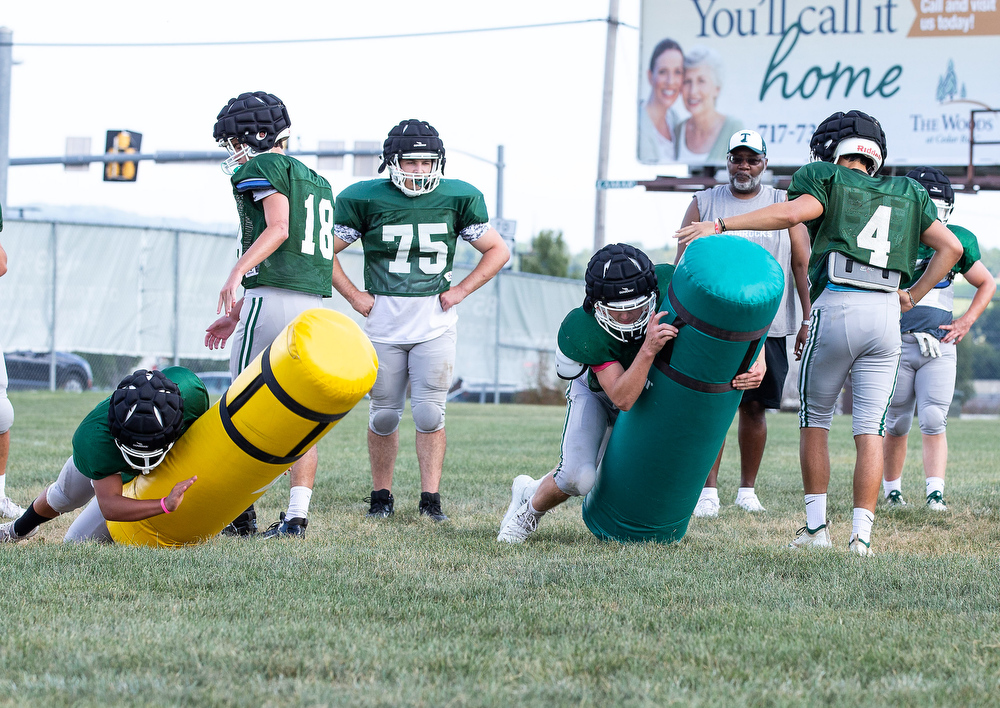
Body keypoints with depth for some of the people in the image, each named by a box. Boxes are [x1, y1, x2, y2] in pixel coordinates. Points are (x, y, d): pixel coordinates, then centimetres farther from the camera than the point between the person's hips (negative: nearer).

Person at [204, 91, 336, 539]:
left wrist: (237, 273, -28)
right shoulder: (315, 181, 25)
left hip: (272, 299, -8)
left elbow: (278, 228, -17)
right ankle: (296, 515, 1)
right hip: (313, 301, 8)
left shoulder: (263, 167, -2)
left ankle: (241, 513, 2)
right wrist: (237, 314, 26)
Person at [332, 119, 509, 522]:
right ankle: (381, 496, 20)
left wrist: (460, 291, 1)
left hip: (435, 322, 0)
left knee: (429, 411, -6)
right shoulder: (366, 200, -4)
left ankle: (431, 499, 1)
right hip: (384, 319, 0)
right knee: (384, 413, 6)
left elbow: (497, 251, 10)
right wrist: (355, 296, -4)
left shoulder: (456, 199, 0)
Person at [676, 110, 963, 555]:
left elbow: (792, 212, -13)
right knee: (869, 429, 5)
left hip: (836, 306, -3)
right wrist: (913, 296, 21)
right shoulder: (905, 195, 21)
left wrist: (719, 226, -14)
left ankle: (816, 525, 10)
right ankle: (861, 533, -4)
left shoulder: (829, 181, 6)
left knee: (815, 418, 13)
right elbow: (951, 247, 19)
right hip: (886, 313, 3)